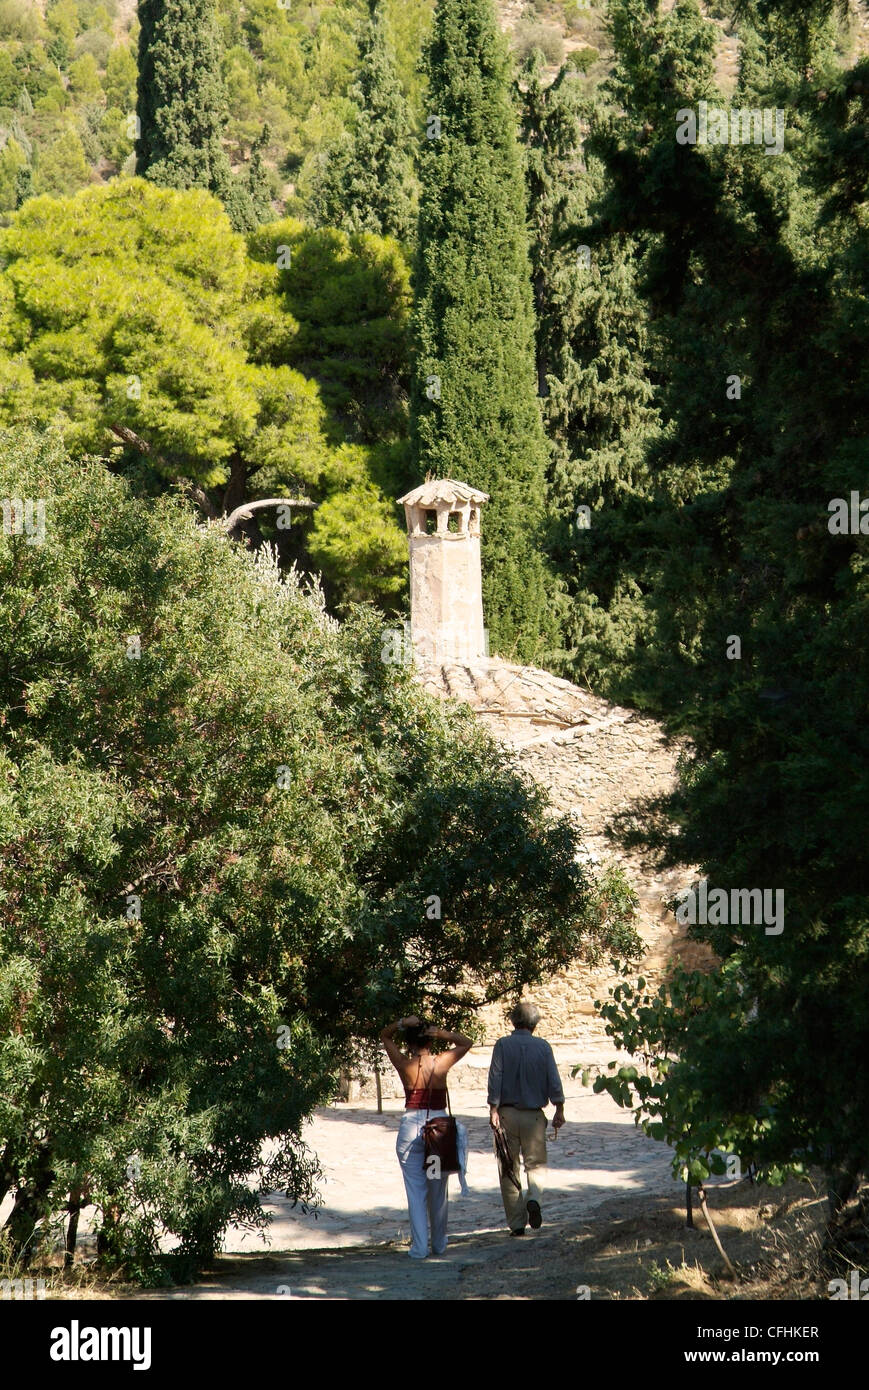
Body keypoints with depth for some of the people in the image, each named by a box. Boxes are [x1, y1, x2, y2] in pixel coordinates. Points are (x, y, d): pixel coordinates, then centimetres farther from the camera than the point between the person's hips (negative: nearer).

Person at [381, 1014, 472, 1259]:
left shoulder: (404, 1065, -6)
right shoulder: (442, 1063, -5)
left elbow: (385, 1036, 10)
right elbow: (466, 1043, 13)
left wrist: (402, 1023, -7)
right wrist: (443, 1034, -2)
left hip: (411, 1128, -1)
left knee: (416, 1191, 2)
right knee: (438, 1191, 13)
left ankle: (419, 1246, -3)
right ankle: (439, 1244, 23)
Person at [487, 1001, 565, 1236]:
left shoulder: (502, 1045, -3)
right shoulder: (543, 1046, 0)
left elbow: (495, 1079, -8)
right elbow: (554, 1080, -2)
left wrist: (494, 1110, -8)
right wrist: (559, 1110, 4)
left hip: (507, 1113, 0)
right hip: (534, 1115, 0)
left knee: (509, 1168, 6)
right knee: (536, 1163, 12)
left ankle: (516, 1223, 6)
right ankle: (534, 1198, -19)